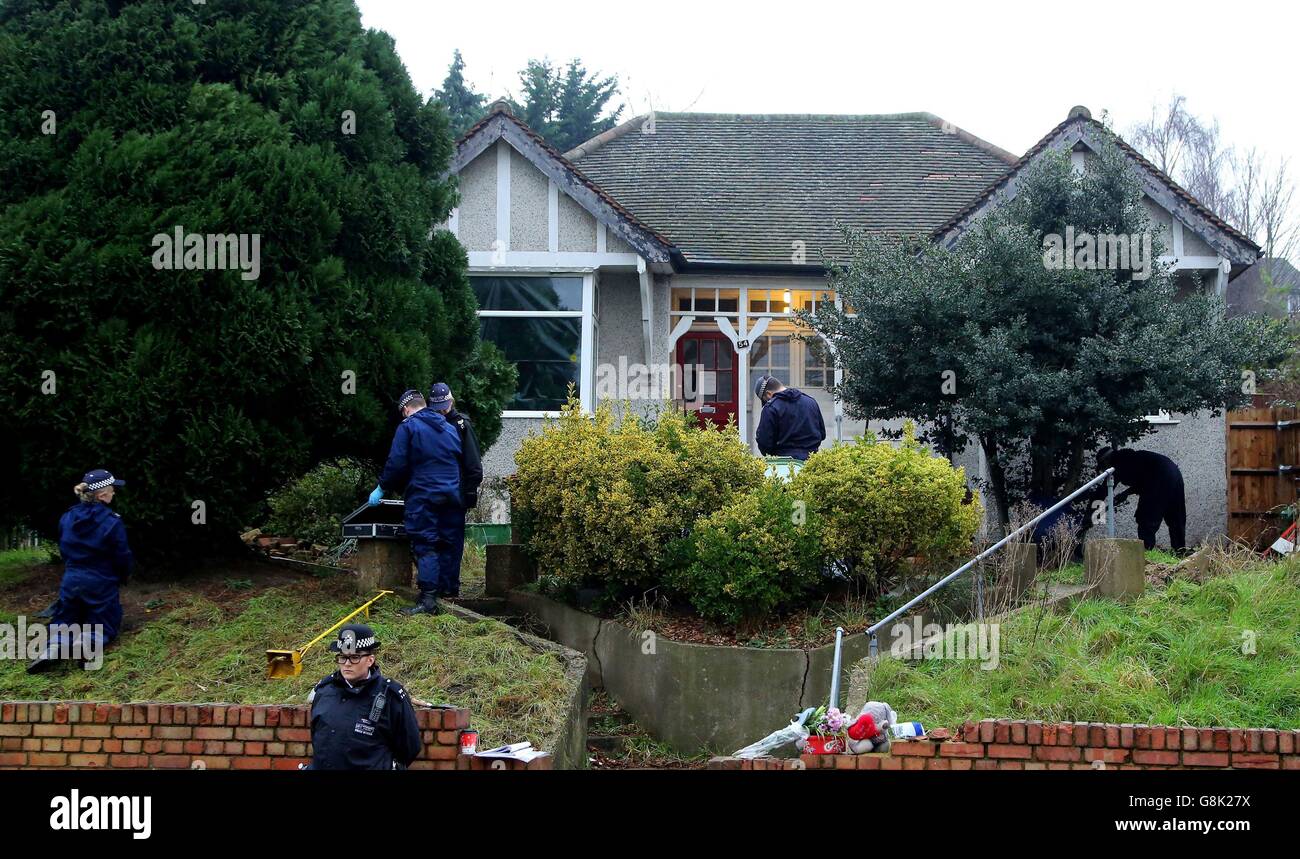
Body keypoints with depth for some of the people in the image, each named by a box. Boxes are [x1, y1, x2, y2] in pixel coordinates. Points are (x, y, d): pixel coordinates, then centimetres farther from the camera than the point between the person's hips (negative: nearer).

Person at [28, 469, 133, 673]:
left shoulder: (67, 518, -2)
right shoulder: (112, 522, -17)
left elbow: (63, 551, 10)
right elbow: (124, 557, -10)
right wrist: (124, 576, 12)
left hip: (71, 581, 4)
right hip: (101, 584, -4)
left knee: (64, 621, 19)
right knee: (102, 625, 13)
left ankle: (52, 648, -18)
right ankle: (90, 643, -24)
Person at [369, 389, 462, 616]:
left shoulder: (408, 427, -2)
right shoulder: (449, 428, 18)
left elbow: (396, 464, -6)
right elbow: (463, 462, 20)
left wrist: (382, 488, 5)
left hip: (424, 497, -6)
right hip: (453, 497, 6)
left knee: (425, 546, -8)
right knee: (449, 546, 10)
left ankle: (428, 600, -16)